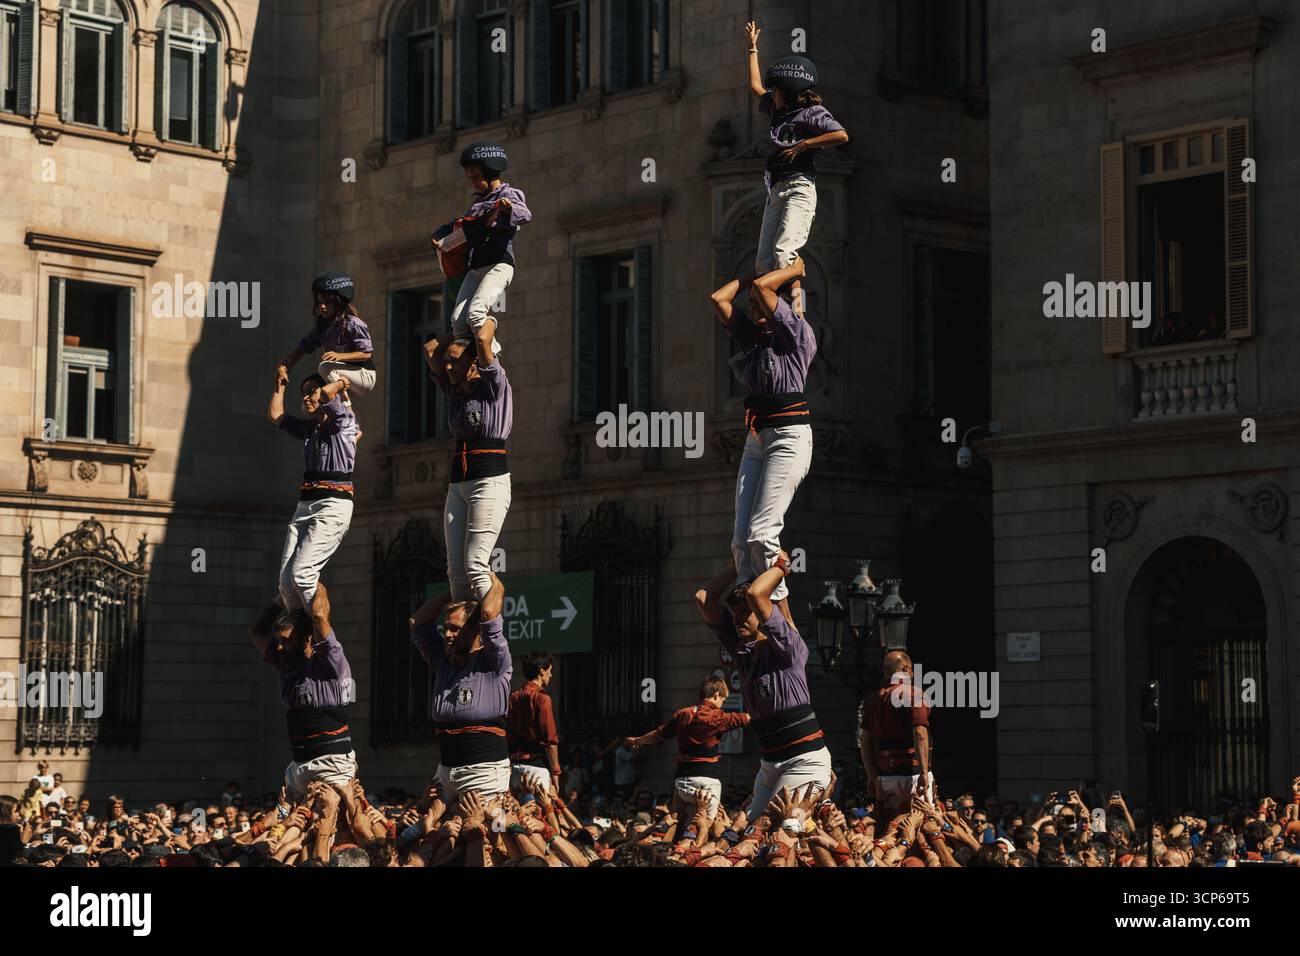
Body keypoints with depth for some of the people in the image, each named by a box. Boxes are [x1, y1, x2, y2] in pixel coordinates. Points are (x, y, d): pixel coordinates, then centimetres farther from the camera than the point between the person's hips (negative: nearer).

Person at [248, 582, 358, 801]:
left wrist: (318, 589, -1)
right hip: (299, 765, 8)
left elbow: (319, 616, -19)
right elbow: (256, 630, 24)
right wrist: (281, 599, 16)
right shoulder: (286, 665, 14)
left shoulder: (329, 664, -7)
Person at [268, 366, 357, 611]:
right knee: (286, 581, -5)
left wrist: (340, 382, 4)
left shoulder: (344, 422, 1)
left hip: (334, 506, -8)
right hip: (304, 506, 8)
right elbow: (275, 415, 30)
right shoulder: (309, 428, 23)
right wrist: (280, 384, 29)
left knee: (301, 572, -20)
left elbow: (327, 393, -15)